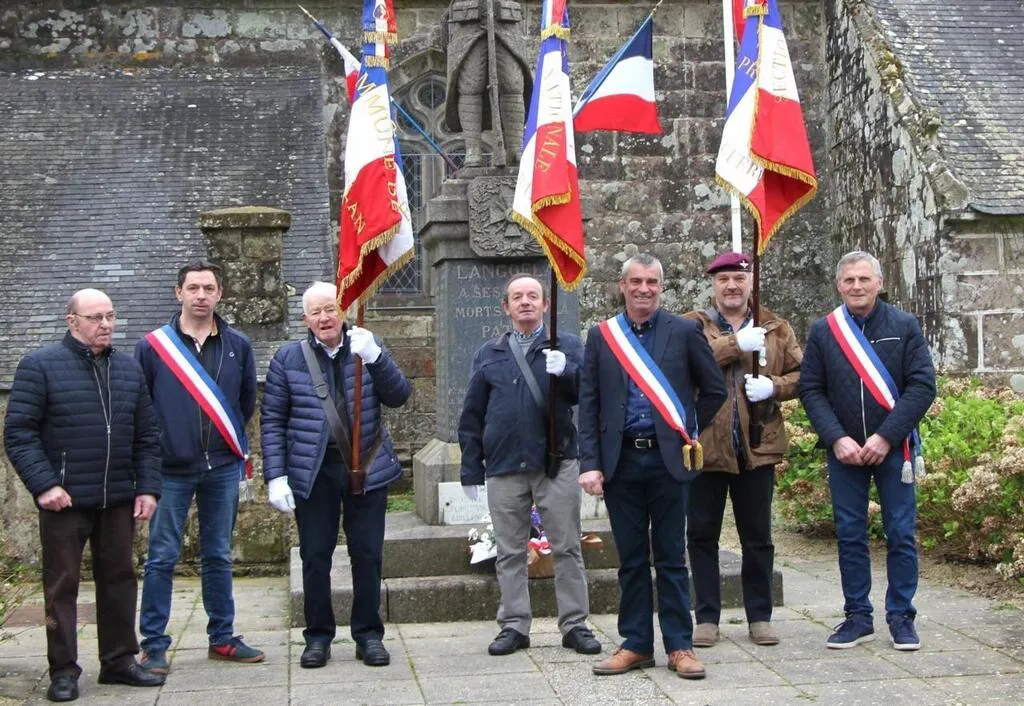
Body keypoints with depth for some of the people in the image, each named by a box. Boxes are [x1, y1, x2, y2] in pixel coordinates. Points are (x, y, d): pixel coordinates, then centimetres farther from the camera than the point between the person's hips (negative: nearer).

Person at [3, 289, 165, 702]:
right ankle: (63, 671, 12)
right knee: (62, 585, 3)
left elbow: (147, 436, 13)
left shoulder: (129, 369, 10)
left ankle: (119, 660, 23)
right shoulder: (40, 366, -5)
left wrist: (148, 488, 4)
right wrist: (44, 484, -18)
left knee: (120, 579, 11)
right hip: (64, 498, -5)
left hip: (119, 499, 5)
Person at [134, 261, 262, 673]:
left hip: (223, 468, 3)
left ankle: (222, 638, 20)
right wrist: (156, 444, 3)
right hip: (172, 468, -2)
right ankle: (153, 644, 8)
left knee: (218, 557, 11)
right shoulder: (153, 346, -2)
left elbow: (248, 400, 16)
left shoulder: (238, 346, 5)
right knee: (162, 558, 1)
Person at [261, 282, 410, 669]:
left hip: (367, 467, 1)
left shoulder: (367, 347, 5)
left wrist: (374, 357, -21)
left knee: (367, 554, 5)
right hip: (314, 471, 0)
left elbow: (398, 396, -6)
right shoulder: (289, 357, 2)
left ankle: (368, 634, 17)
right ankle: (318, 636, 17)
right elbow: (272, 420, 2)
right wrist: (275, 476, -6)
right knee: (315, 556, 4)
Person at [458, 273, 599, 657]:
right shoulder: (488, 354, 13)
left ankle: (574, 624, 11)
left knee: (567, 547, 2)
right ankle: (514, 625, 16)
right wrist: (471, 470, 9)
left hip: (556, 463, -2)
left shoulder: (567, 346, 7)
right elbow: (472, 416, 13)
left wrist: (565, 372, -24)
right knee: (509, 552, 7)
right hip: (503, 469, 2)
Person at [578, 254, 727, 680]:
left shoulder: (685, 332, 3)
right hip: (621, 461, 2)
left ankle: (679, 646, 12)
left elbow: (714, 390, 10)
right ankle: (636, 644, 17)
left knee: (671, 558, 4)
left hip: (668, 459, -1)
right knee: (631, 559, 9)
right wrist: (590, 464, -3)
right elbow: (588, 405, 4)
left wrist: (687, 432, 7)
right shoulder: (601, 336, 7)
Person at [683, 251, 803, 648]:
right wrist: (736, 343, -21)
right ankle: (707, 618, 15)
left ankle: (760, 617, 20)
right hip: (704, 447, -1)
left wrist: (774, 386, -11)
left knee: (758, 537, 9)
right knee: (702, 536, 5)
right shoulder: (692, 326, 3)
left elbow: (801, 374, 8)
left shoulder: (776, 328, 10)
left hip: (757, 447, 2)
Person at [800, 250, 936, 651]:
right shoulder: (822, 332, 3)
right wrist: (837, 439, -12)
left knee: (901, 534, 3)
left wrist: (885, 437, -15)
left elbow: (922, 386, -7)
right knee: (850, 535, 6)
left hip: (893, 448, -1)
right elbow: (811, 390, 1)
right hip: (844, 450, 1)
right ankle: (858, 617, 16)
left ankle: (901, 616, 14)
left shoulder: (904, 327, -1)